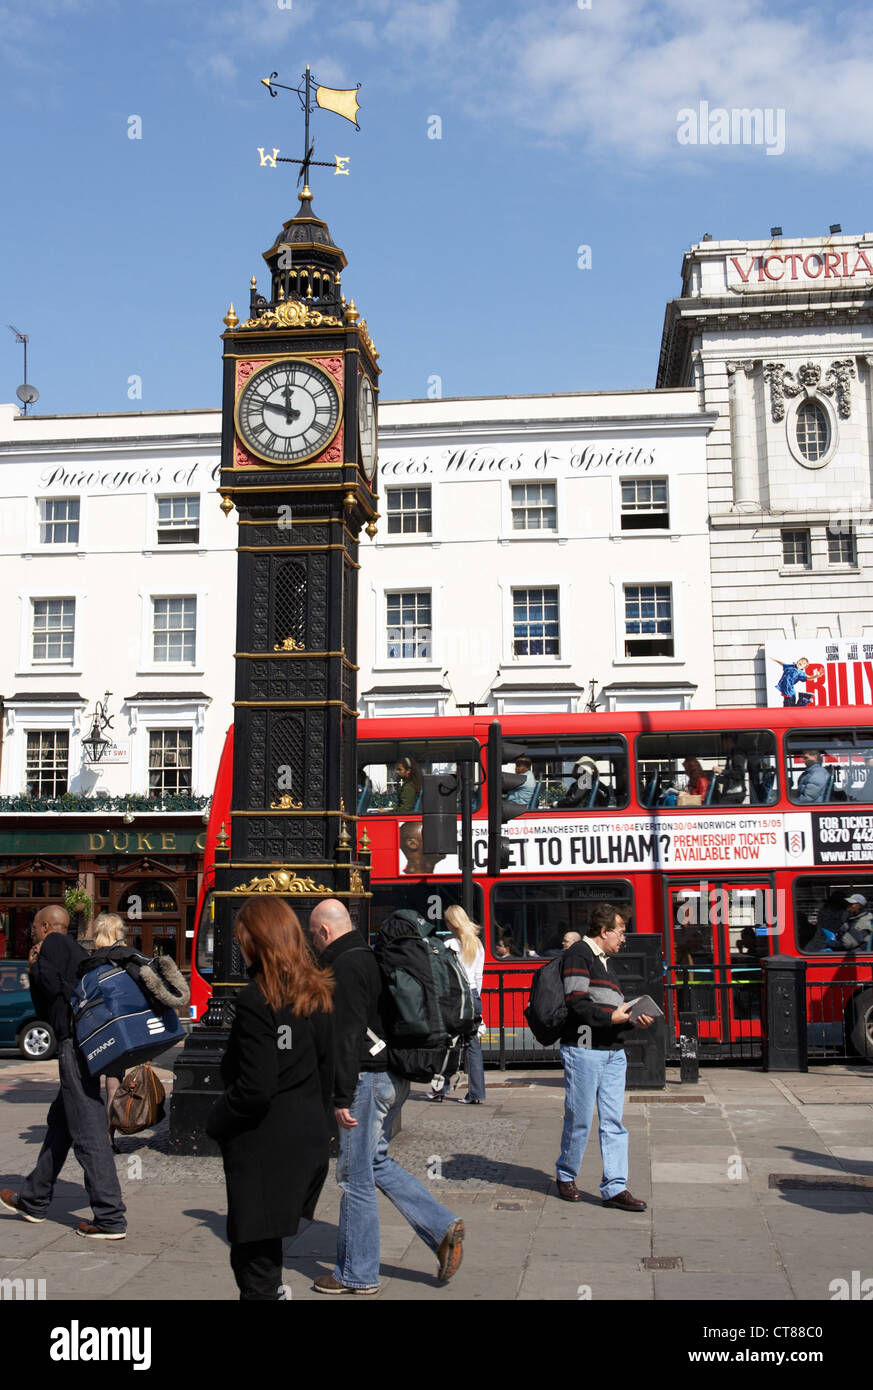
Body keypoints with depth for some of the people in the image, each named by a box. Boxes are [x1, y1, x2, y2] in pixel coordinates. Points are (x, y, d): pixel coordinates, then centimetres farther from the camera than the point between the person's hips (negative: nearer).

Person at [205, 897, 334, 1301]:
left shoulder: (255, 1000, -19)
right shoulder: (317, 994, 3)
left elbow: (254, 1090, -21)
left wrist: (214, 1124, -5)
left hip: (263, 1149, -7)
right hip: (307, 1142, 7)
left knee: (254, 1258, 4)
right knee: (266, 1250, 21)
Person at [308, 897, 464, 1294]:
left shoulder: (345, 967, -14)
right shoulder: (370, 957, 15)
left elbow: (346, 1036, -21)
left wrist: (341, 1098, -18)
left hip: (367, 1078, -10)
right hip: (394, 1077, 10)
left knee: (356, 1178, 2)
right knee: (376, 1162, 20)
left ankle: (357, 1276, 13)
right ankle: (443, 1228, 14)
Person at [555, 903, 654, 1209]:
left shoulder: (605, 961, 21)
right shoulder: (580, 954, -7)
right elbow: (577, 1003, -17)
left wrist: (634, 1020, 6)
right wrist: (611, 1016, -17)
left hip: (613, 1052, 8)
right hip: (584, 1050, -8)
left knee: (613, 1121, 5)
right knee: (579, 1120, 2)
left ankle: (614, 1187, 7)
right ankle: (566, 1176, 21)